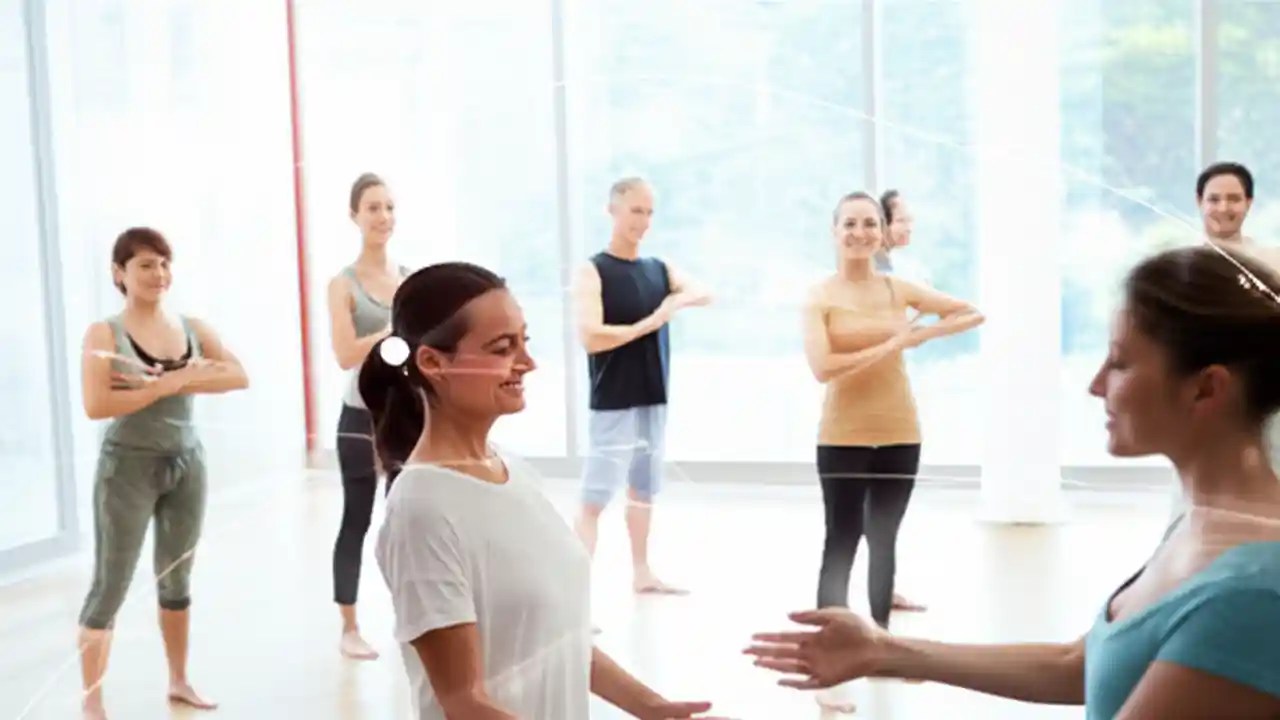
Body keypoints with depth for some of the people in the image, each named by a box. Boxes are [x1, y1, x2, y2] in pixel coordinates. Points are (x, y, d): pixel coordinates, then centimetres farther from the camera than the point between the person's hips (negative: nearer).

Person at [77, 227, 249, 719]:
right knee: (110, 585, 0)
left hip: (186, 463, 5)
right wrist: (167, 384, -19)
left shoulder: (193, 327, 4)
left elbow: (238, 376, -9)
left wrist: (177, 382, -19)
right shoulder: (104, 333, -8)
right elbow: (96, 405, -20)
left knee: (177, 578, 16)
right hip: (128, 467, -5)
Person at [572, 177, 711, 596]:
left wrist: (680, 299, -17)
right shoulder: (593, 272, -8)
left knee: (644, 490, 18)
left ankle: (642, 573, 31)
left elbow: (706, 295, 3)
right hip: (613, 404, -7)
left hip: (654, 400, 7)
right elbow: (590, 337, -19)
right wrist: (648, 323, -16)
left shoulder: (660, 270, 10)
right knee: (594, 498, -10)